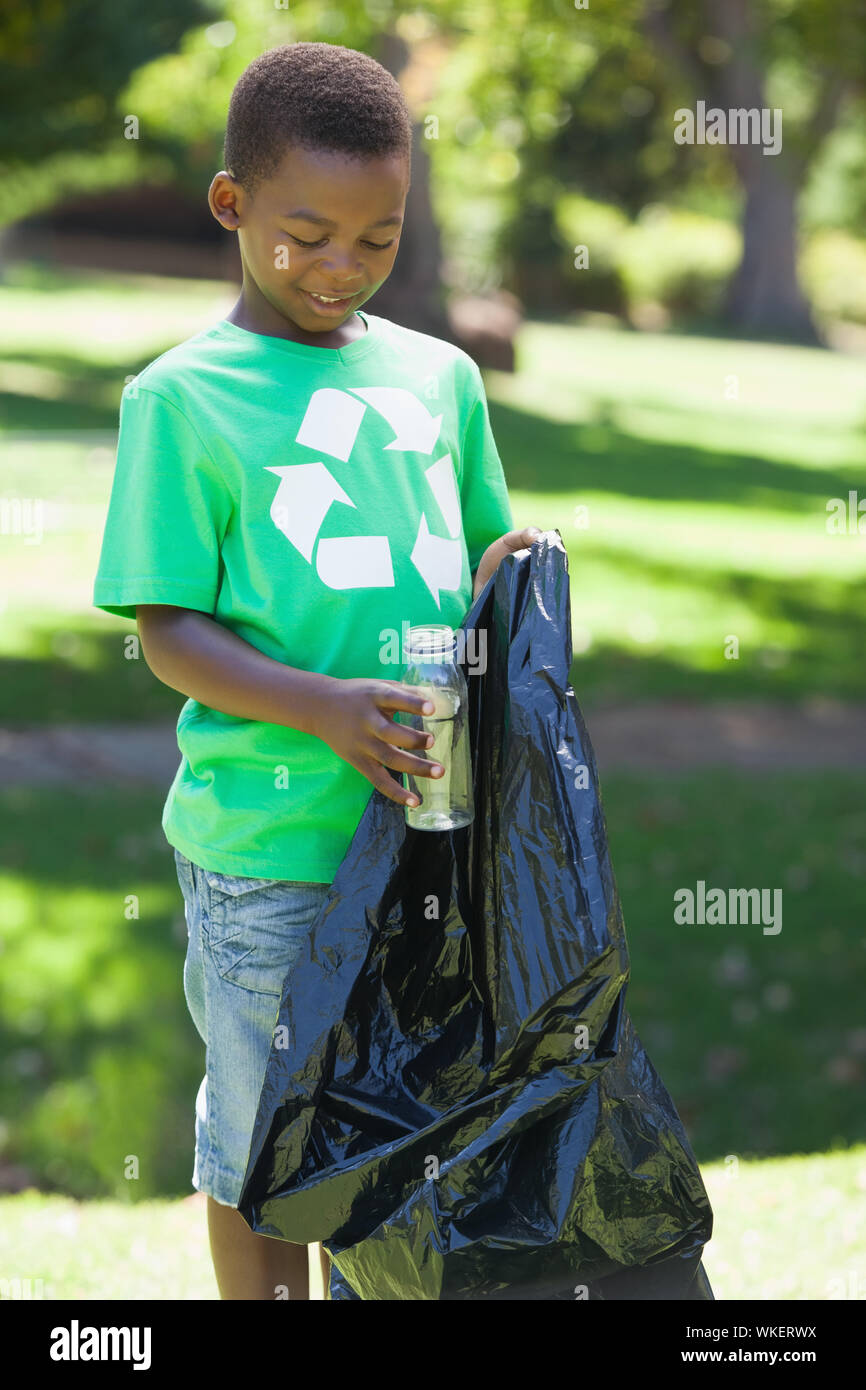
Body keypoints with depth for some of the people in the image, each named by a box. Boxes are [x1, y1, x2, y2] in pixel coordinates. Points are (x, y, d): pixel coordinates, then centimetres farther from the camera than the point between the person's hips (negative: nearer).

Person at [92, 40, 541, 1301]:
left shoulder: (439, 377, 9)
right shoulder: (184, 397, -6)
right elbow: (170, 633, -8)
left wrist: (510, 574, -2)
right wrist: (325, 709, -23)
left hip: (431, 820, 4)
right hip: (267, 849, -4)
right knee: (263, 1147, 8)